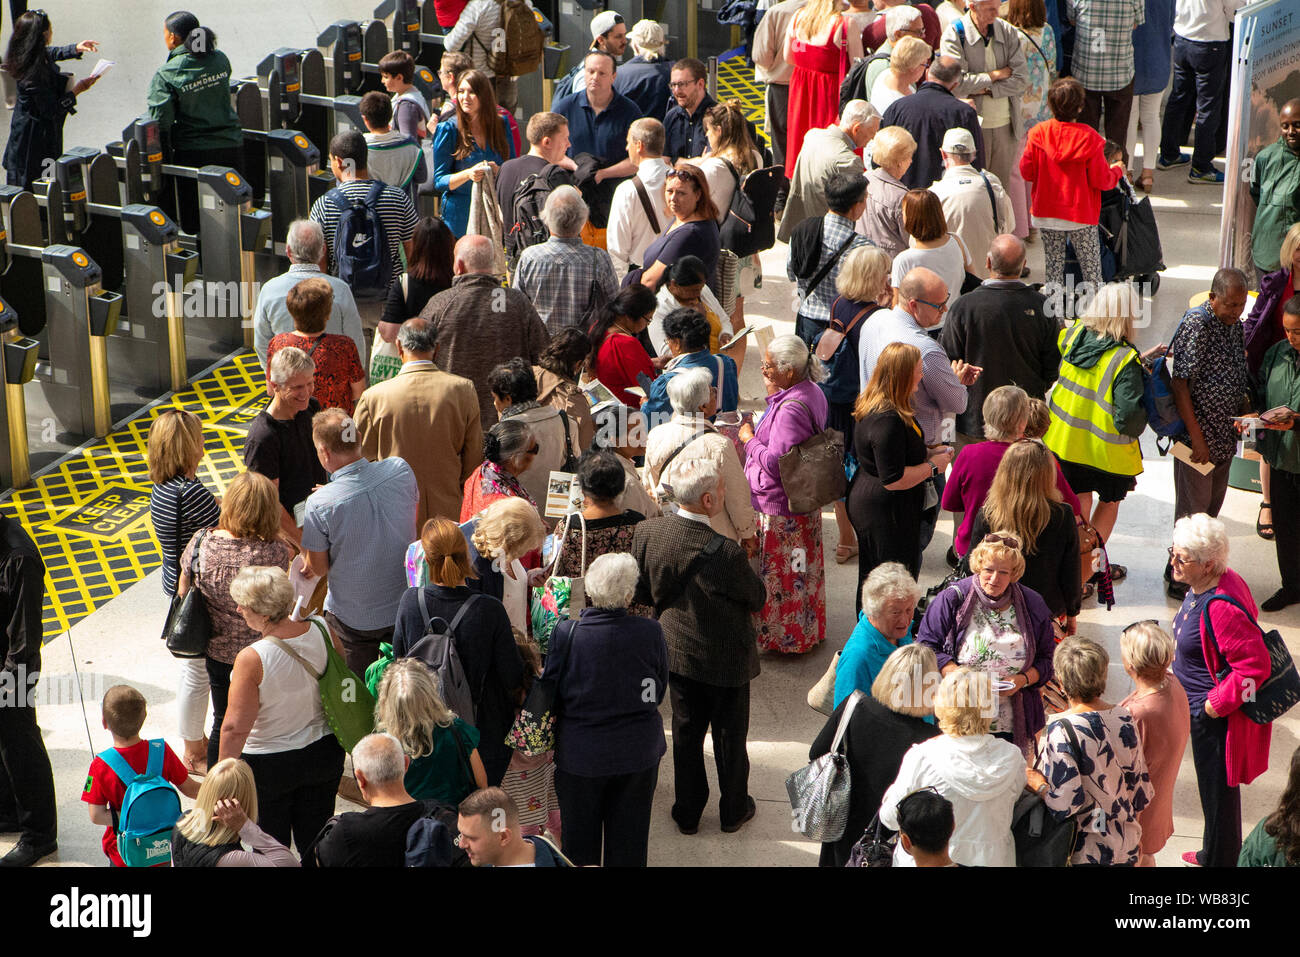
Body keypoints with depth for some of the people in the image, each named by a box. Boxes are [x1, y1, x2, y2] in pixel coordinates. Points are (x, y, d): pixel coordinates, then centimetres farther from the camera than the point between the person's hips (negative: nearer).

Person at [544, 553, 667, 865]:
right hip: (639, 753, 1)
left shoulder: (566, 634, -20)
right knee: (628, 841, 17)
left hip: (580, 754, -1)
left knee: (580, 842, 18)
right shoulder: (651, 633, -17)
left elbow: (551, 698, -8)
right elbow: (659, 693, -2)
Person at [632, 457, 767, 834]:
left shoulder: (647, 532, -17)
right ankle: (734, 811, 36)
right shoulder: (726, 553, -31)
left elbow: (641, 592, -4)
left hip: (677, 651, 4)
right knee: (729, 736, 18)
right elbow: (758, 598, -14)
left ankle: (687, 813, 34)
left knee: (686, 733, 21)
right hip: (725, 659, -4)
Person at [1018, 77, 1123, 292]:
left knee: (1054, 264, 13)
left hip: (1046, 212, 3)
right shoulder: (1089, 138, -15)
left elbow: (1026, 172, -2)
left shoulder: (1038, 133, -9)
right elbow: (1101, 180, -11)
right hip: (1081, 214, -3)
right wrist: (1116, 171, 11)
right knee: (1091, 266, 7)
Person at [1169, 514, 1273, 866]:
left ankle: (1220, 860, 29)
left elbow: (1255, 665, -31)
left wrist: (1218, 704, -22)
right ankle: (1211, 854, 45)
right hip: (1202, 708, 10)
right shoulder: (1202, 586, -3)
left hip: (1217, 718, -10)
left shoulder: (1221, 607, -33)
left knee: (1218, 793, 10)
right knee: (1213, 788, 27)